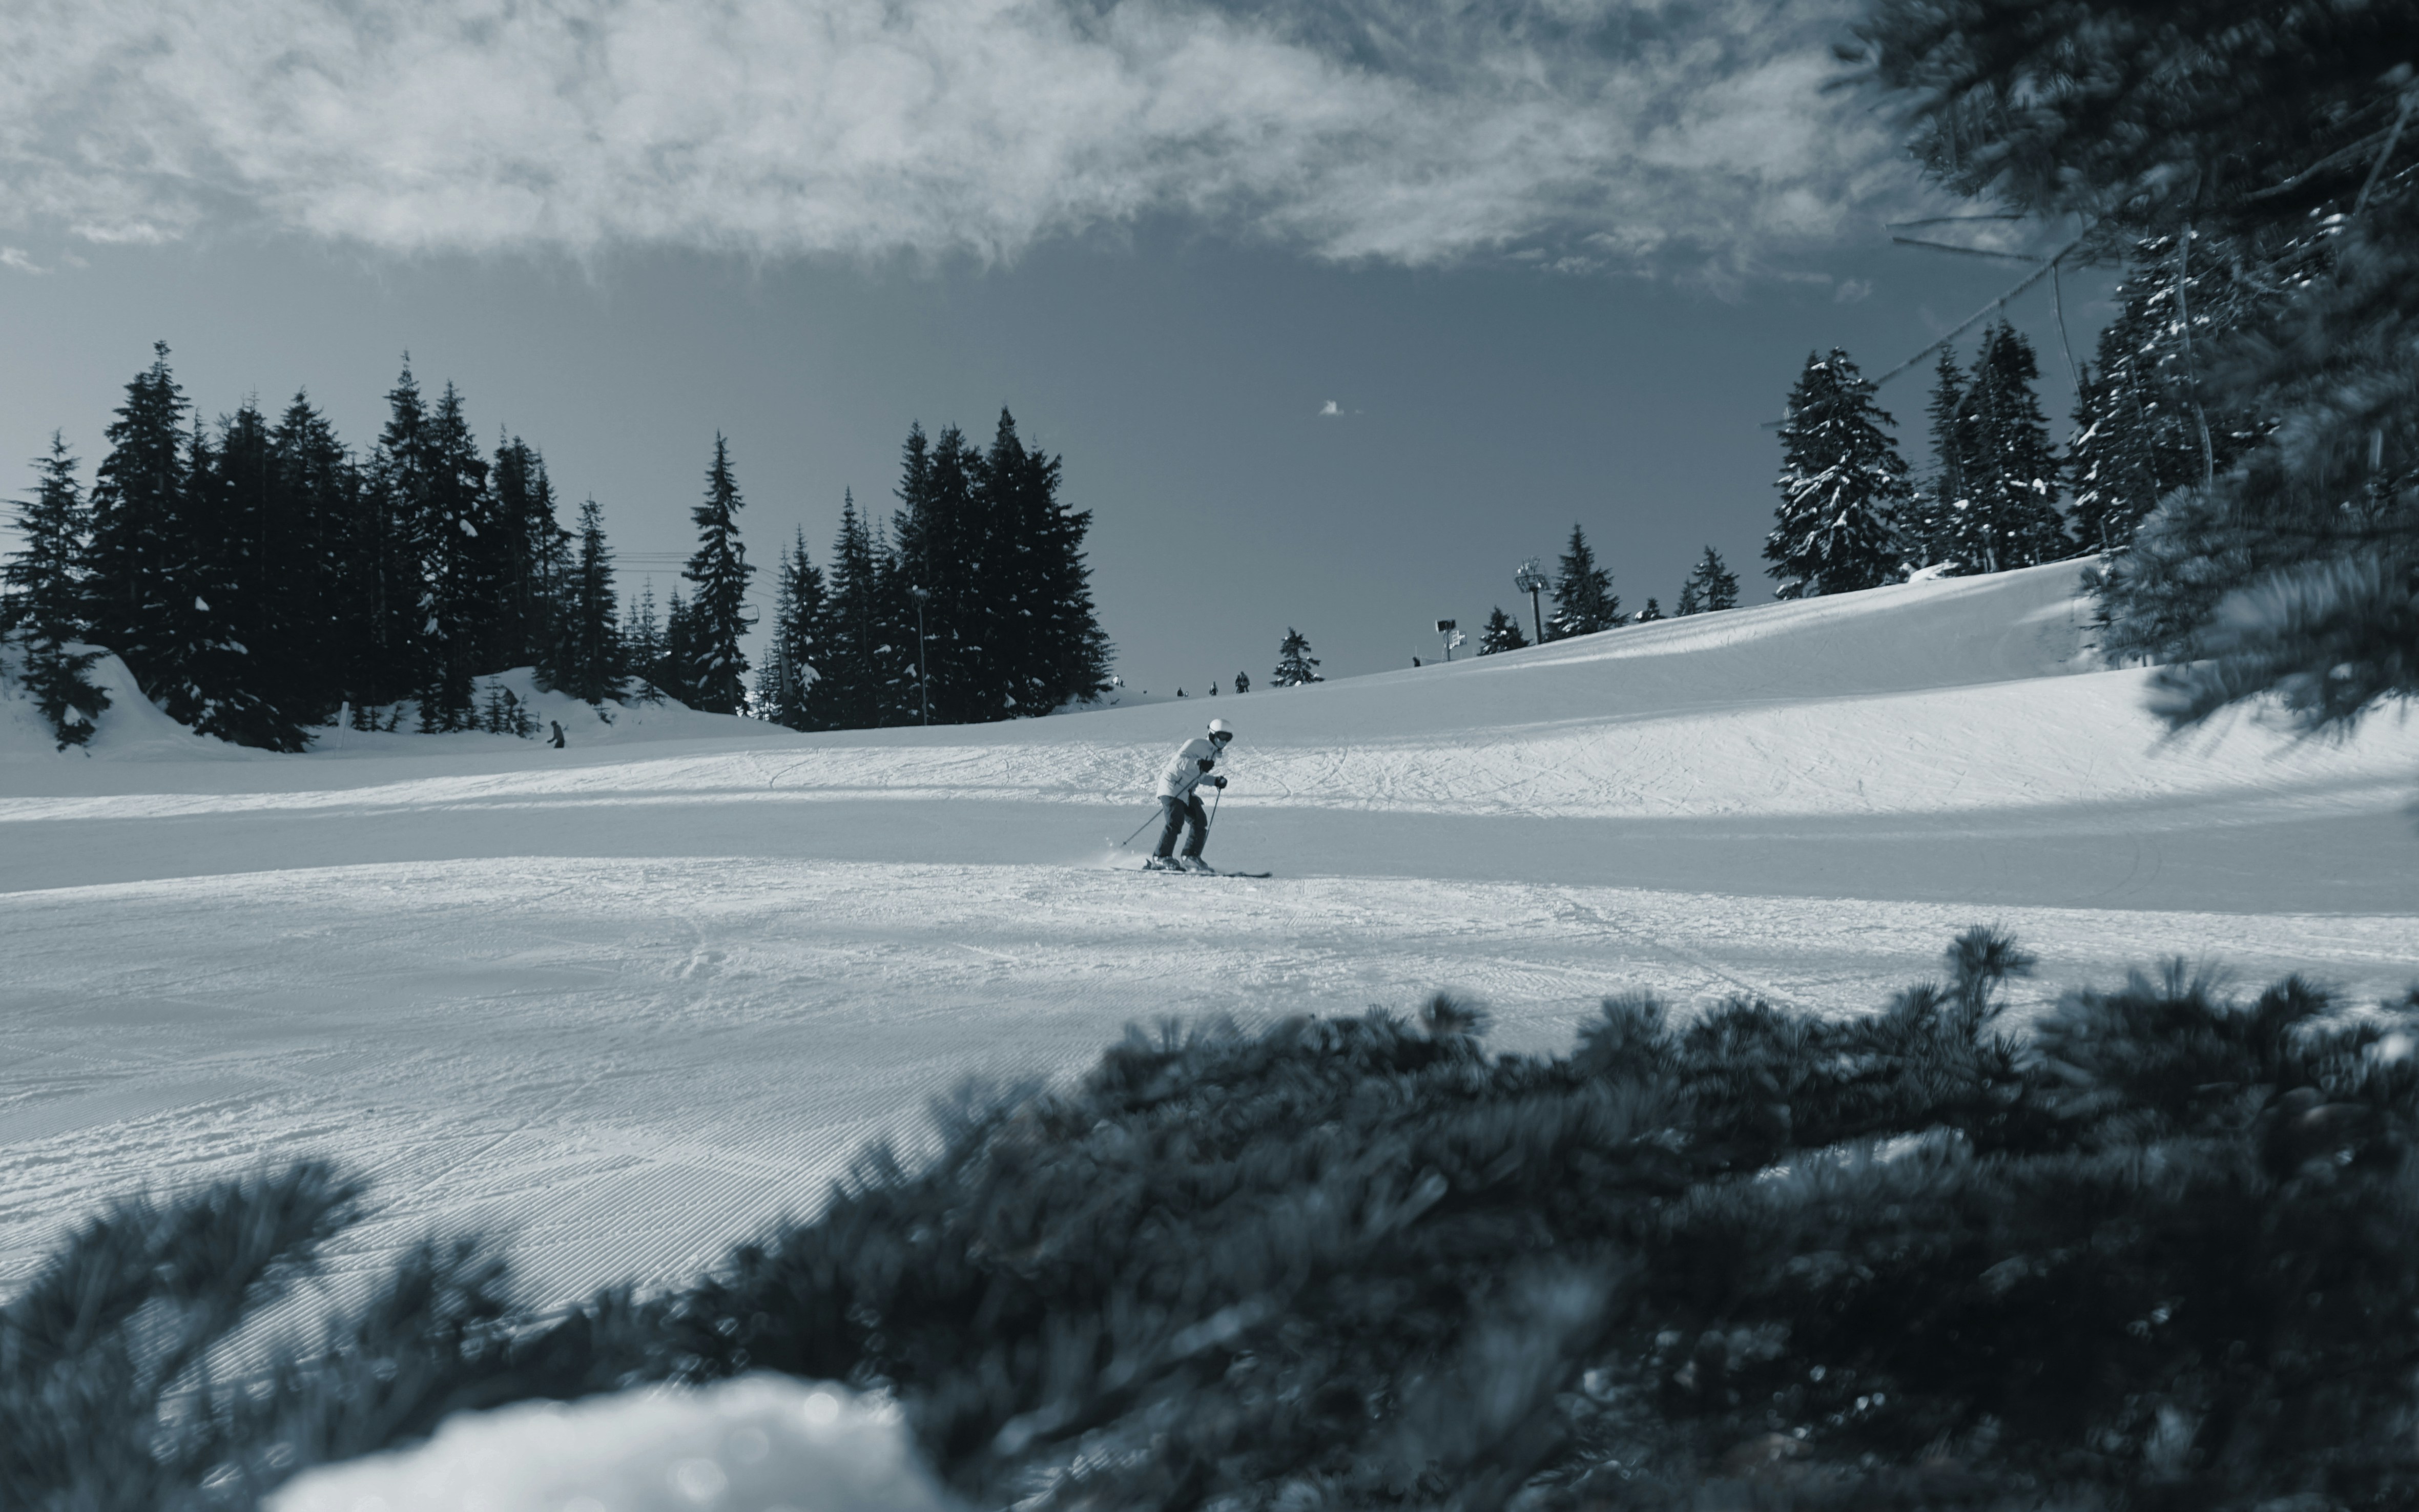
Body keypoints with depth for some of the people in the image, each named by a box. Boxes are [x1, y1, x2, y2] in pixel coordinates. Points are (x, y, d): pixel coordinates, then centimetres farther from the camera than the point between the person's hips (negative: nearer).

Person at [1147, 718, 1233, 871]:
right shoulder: (1197, 744, -12)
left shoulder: (1213, 753, 17)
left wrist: (1216, 781, 8)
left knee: (1201, 822, -1)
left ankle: (1190, 857, 6)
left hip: (1188, 792, 9)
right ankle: (1161, 858, -17)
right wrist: (1198, 764, -33)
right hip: (1172, 786, -9)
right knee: (1176, 822, -21)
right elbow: (1178, 760, -22)